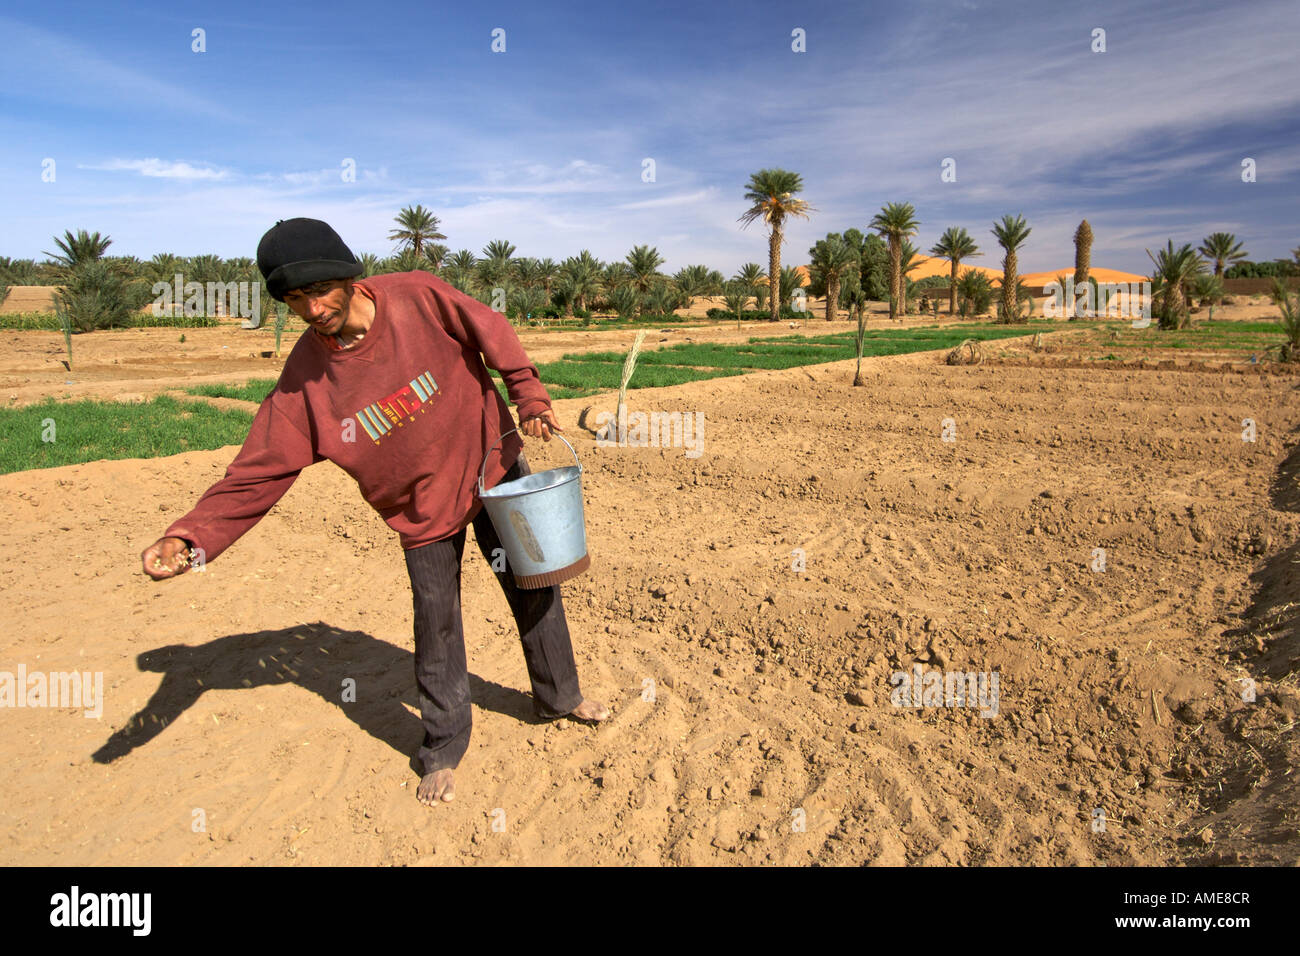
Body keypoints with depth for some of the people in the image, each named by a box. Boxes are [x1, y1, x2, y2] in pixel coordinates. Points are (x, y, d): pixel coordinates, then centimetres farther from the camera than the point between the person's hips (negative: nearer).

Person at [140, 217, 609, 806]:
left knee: (536, 589, 13)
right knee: (436, 629, 6)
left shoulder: (418, 298, -22)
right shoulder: (304, 381, -19)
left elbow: (493, 333, -6)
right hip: (423, 510, 0)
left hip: (494, 467, 1)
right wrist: (190, 537, -32)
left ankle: (558, 697, 38)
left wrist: (529, 397, -8)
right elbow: (258, 470, -19)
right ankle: (443, 749, 30)